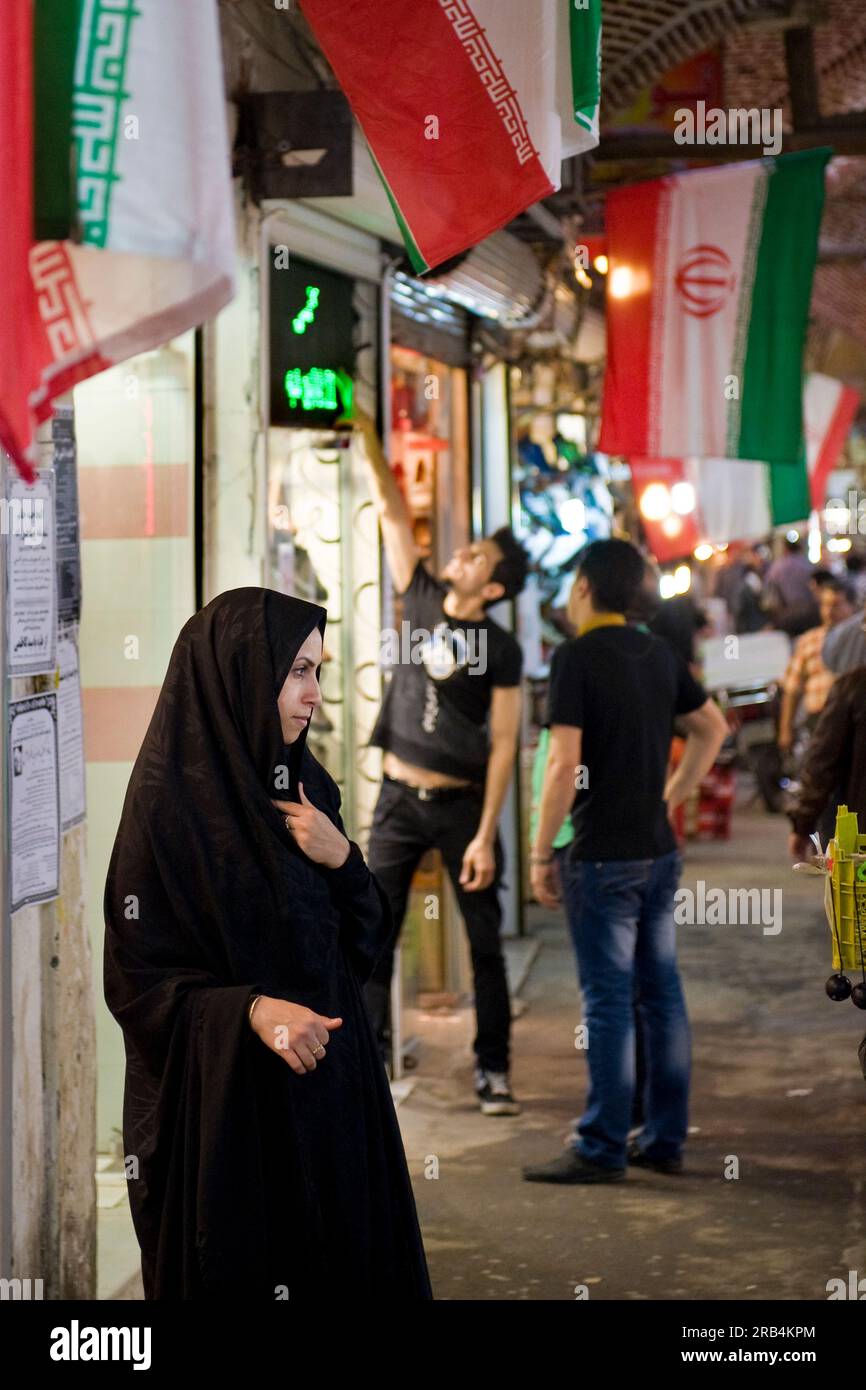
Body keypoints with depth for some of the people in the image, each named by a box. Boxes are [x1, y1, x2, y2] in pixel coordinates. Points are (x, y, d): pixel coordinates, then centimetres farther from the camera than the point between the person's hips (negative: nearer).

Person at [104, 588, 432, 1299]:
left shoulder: (304, 786, 6)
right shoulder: (168, 803, -14)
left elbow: (362, 940, 10)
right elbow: (139, 979, -13)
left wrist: (342, 861, -9)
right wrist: (250, 1011, -27)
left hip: (331, 1081, 7)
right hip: (224, 1102, -6)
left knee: (349, 1264, 10)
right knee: (242, 1269, 4)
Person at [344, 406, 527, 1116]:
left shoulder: (502, 650, -8)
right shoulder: (423, 599, 3)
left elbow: (503, 747, -10)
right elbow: (391, 511, 2)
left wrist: (485, 835, -16)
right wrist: (366, 434, -5)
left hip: (462, 805, -3)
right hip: (400, 799, 4)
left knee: (486, 943, 2)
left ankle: (493, 1070, 11)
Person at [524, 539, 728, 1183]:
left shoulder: (577, 656, -12)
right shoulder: (659, 653, 9)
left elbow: (564, 765, -18)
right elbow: (713, 728, 20)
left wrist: (541, 852, -11)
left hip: (604, 857, -7)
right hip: (660, 851, 7)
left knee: (609, 1002, -4)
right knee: (662, 992, 11)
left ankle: (603, 1149, 1)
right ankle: (665, 1138, 18)